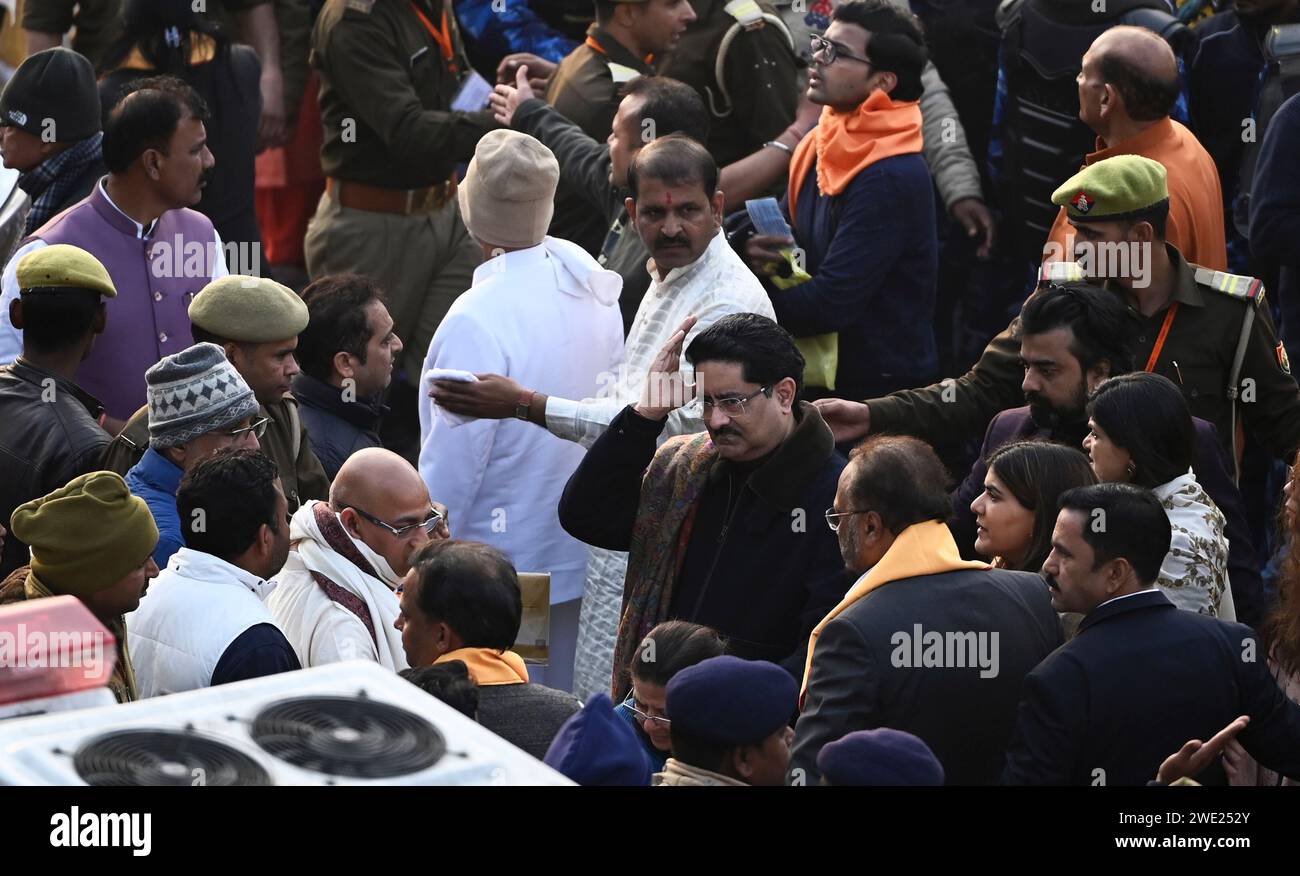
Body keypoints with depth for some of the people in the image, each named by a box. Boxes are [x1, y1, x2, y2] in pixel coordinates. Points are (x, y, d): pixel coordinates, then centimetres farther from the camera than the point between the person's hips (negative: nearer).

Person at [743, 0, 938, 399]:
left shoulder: (892, 180, -22)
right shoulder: (821, 145, 5)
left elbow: (830, 305, -25)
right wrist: (759, 253, -9)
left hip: (880, 390, -8)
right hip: (818, 373, 8)